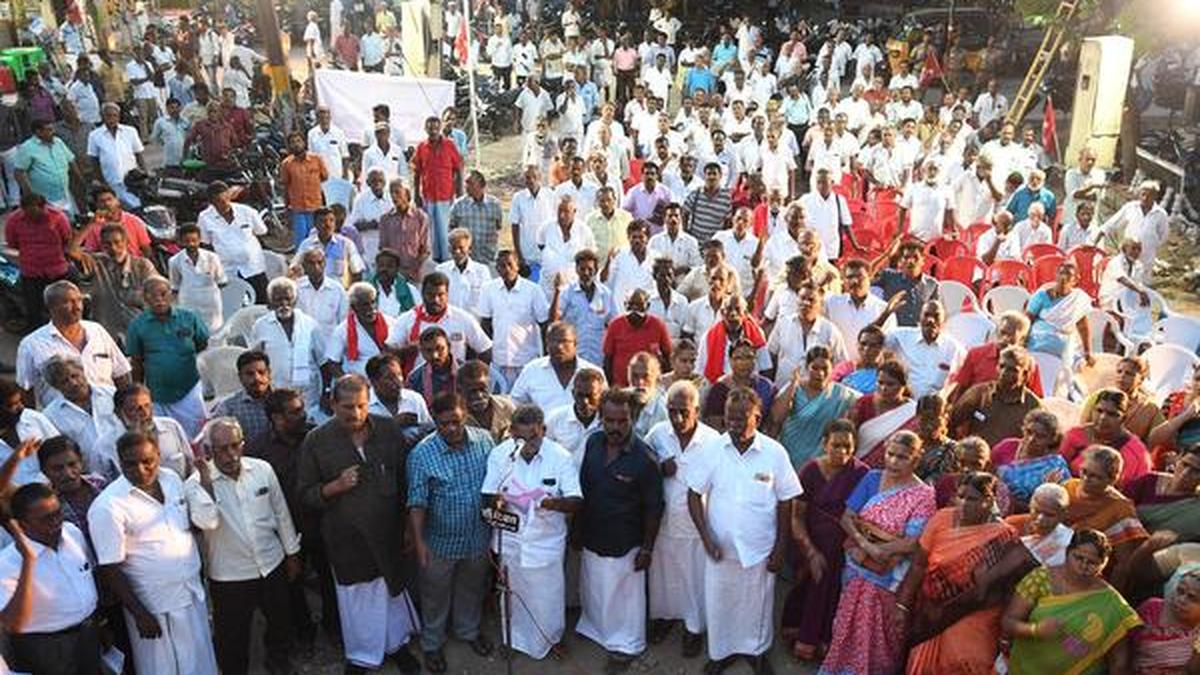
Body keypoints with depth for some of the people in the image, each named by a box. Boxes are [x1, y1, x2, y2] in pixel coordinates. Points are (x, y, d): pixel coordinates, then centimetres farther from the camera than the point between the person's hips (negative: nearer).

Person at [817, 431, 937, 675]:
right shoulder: (872, 478, 0)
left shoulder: (923, 495, -11)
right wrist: (865, 545, -19)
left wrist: (876, 550, -21)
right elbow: (847, 517, -3)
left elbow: (912, 543, -18)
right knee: (850, 626, 16)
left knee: (877, 633, 10)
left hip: (888, 578, -3)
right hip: (857, 568, 4)